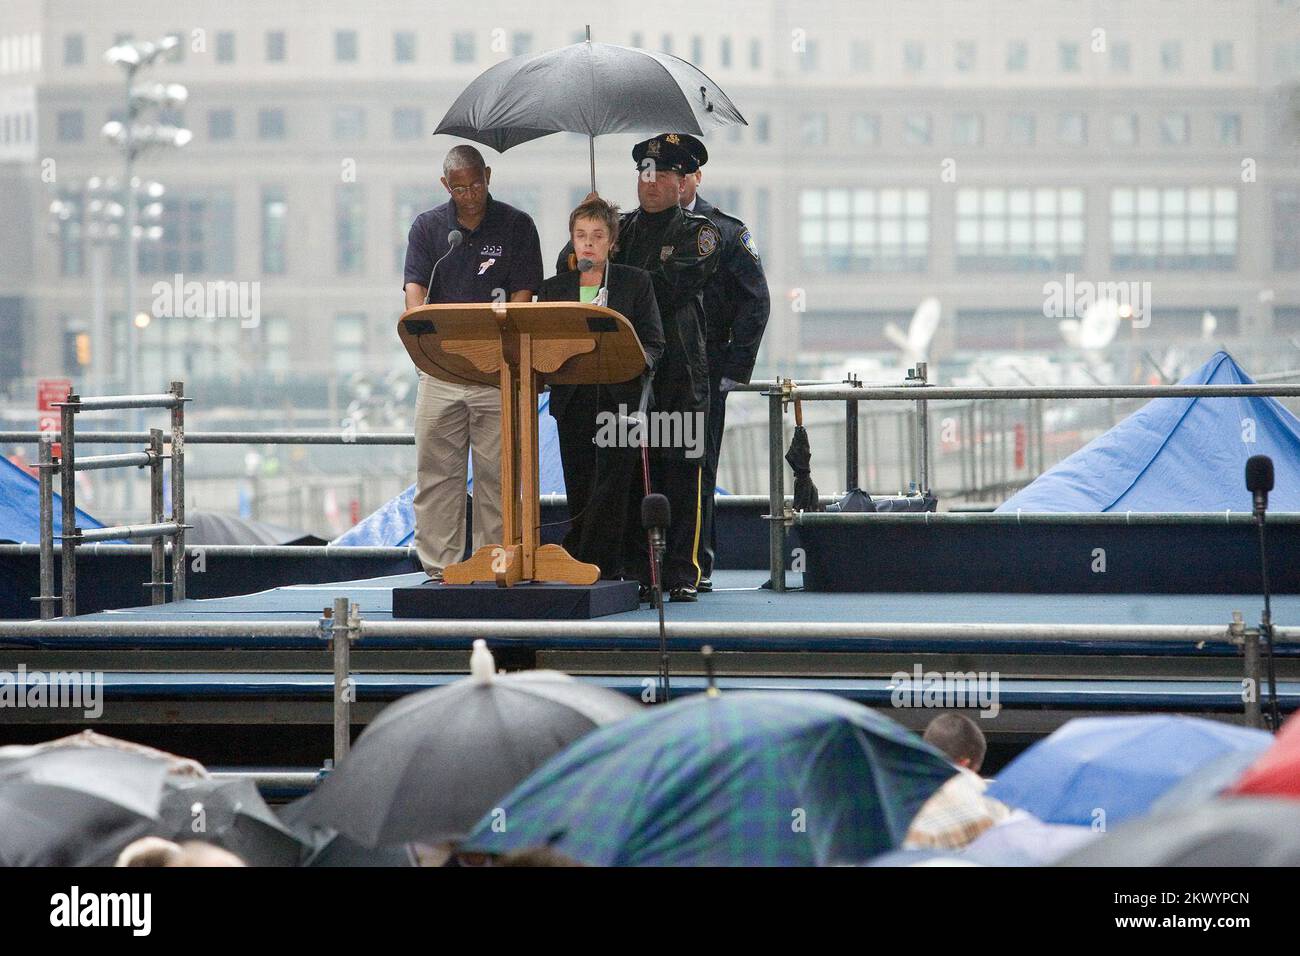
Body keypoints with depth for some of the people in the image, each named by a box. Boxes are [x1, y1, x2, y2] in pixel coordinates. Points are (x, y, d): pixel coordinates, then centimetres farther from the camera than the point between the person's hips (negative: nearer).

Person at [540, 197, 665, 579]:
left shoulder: (636, 283, 7)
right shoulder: (553, 288, 14)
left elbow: (653, 342, 2)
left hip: (619, 400, -3)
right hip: (572, 401, 3)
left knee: (611, 485, -11)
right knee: (579, 489, 2)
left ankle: (598, 567, -11)